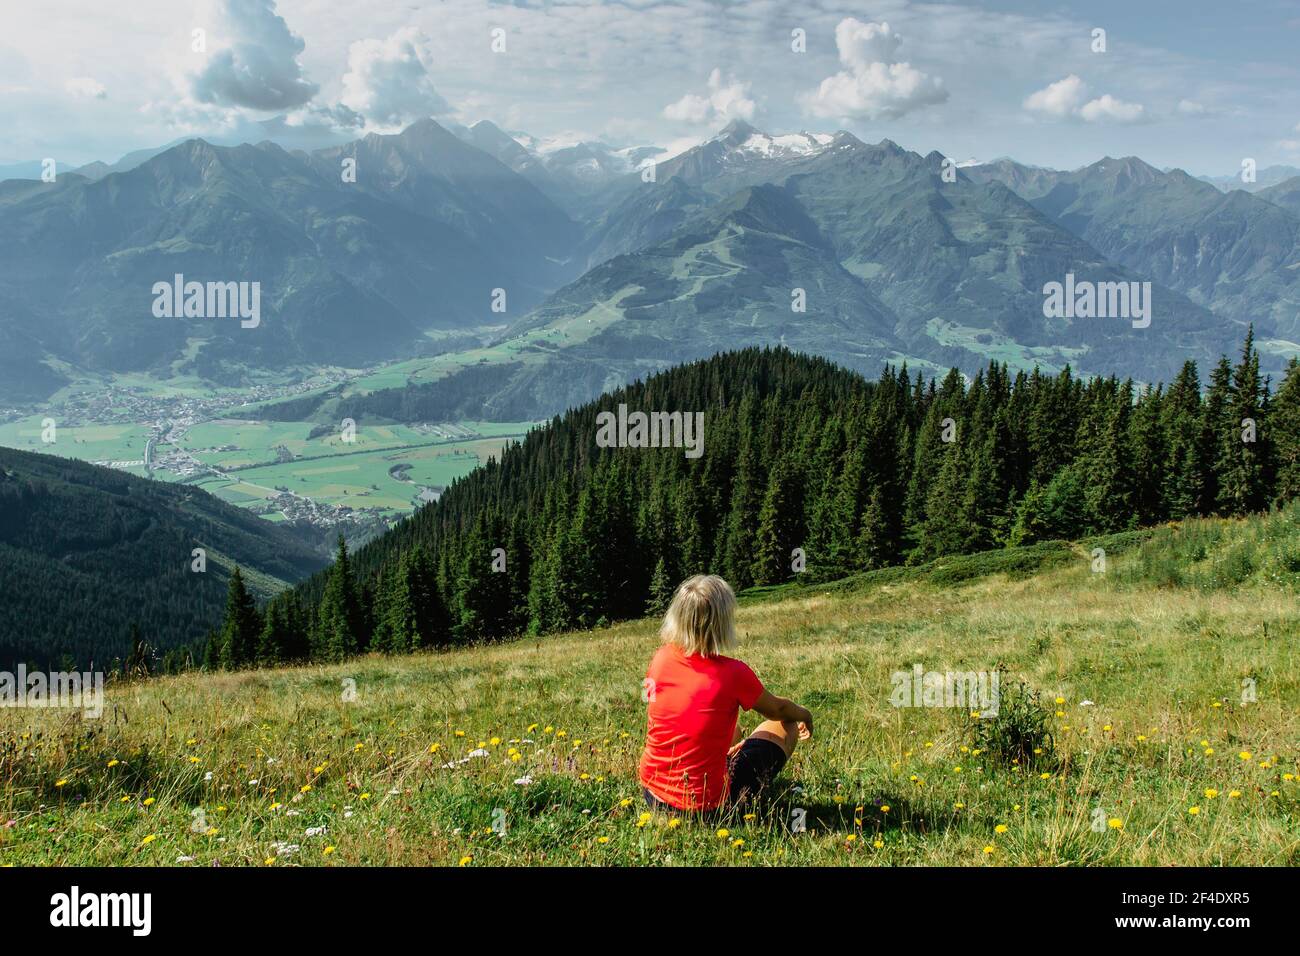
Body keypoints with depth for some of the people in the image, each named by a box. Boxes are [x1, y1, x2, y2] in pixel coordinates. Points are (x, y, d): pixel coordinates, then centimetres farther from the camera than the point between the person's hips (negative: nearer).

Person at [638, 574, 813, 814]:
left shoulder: (662, 657, -7)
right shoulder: (733, 673, -20)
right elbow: (778, 709, 0)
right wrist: (804, 715, 25)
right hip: (706, 805, -6)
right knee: (784, 727, 18)